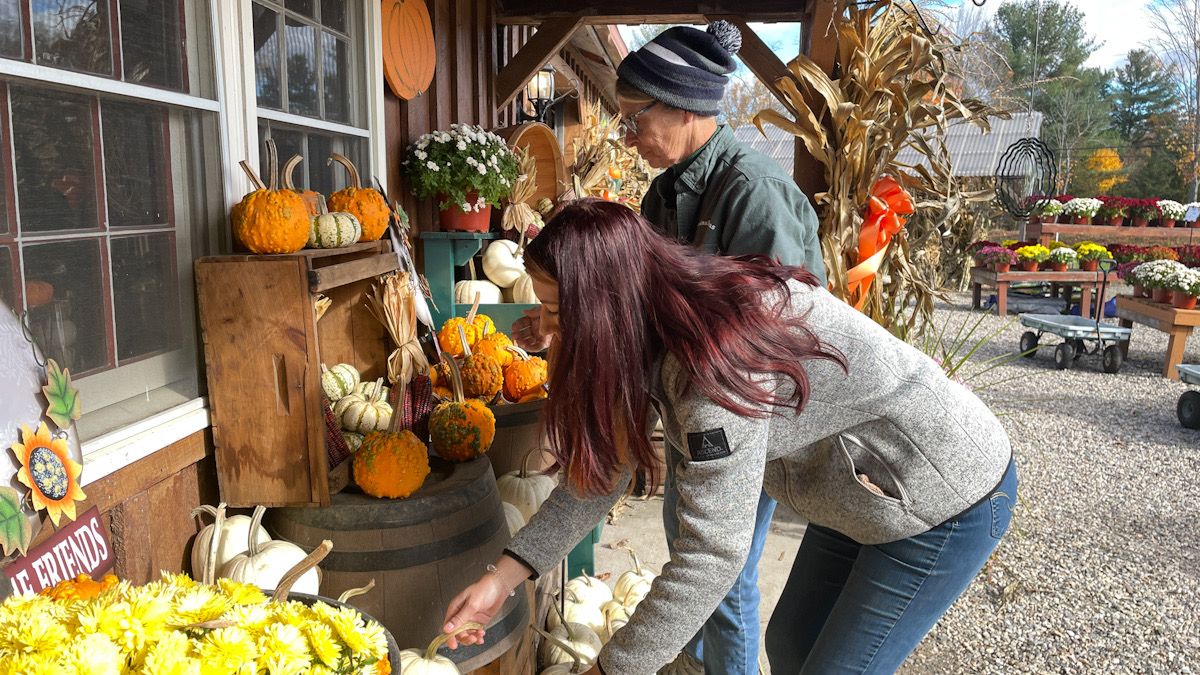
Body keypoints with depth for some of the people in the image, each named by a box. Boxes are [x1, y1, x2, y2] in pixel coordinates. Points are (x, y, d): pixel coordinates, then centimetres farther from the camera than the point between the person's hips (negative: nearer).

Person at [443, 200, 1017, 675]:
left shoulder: (716, 358, -35)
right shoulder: (655, 333, -7)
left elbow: (713, 553, -34)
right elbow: (606, 466, -3)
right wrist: (504, 575, -7)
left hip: (947, 498, -8)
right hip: (863, 487, 8)